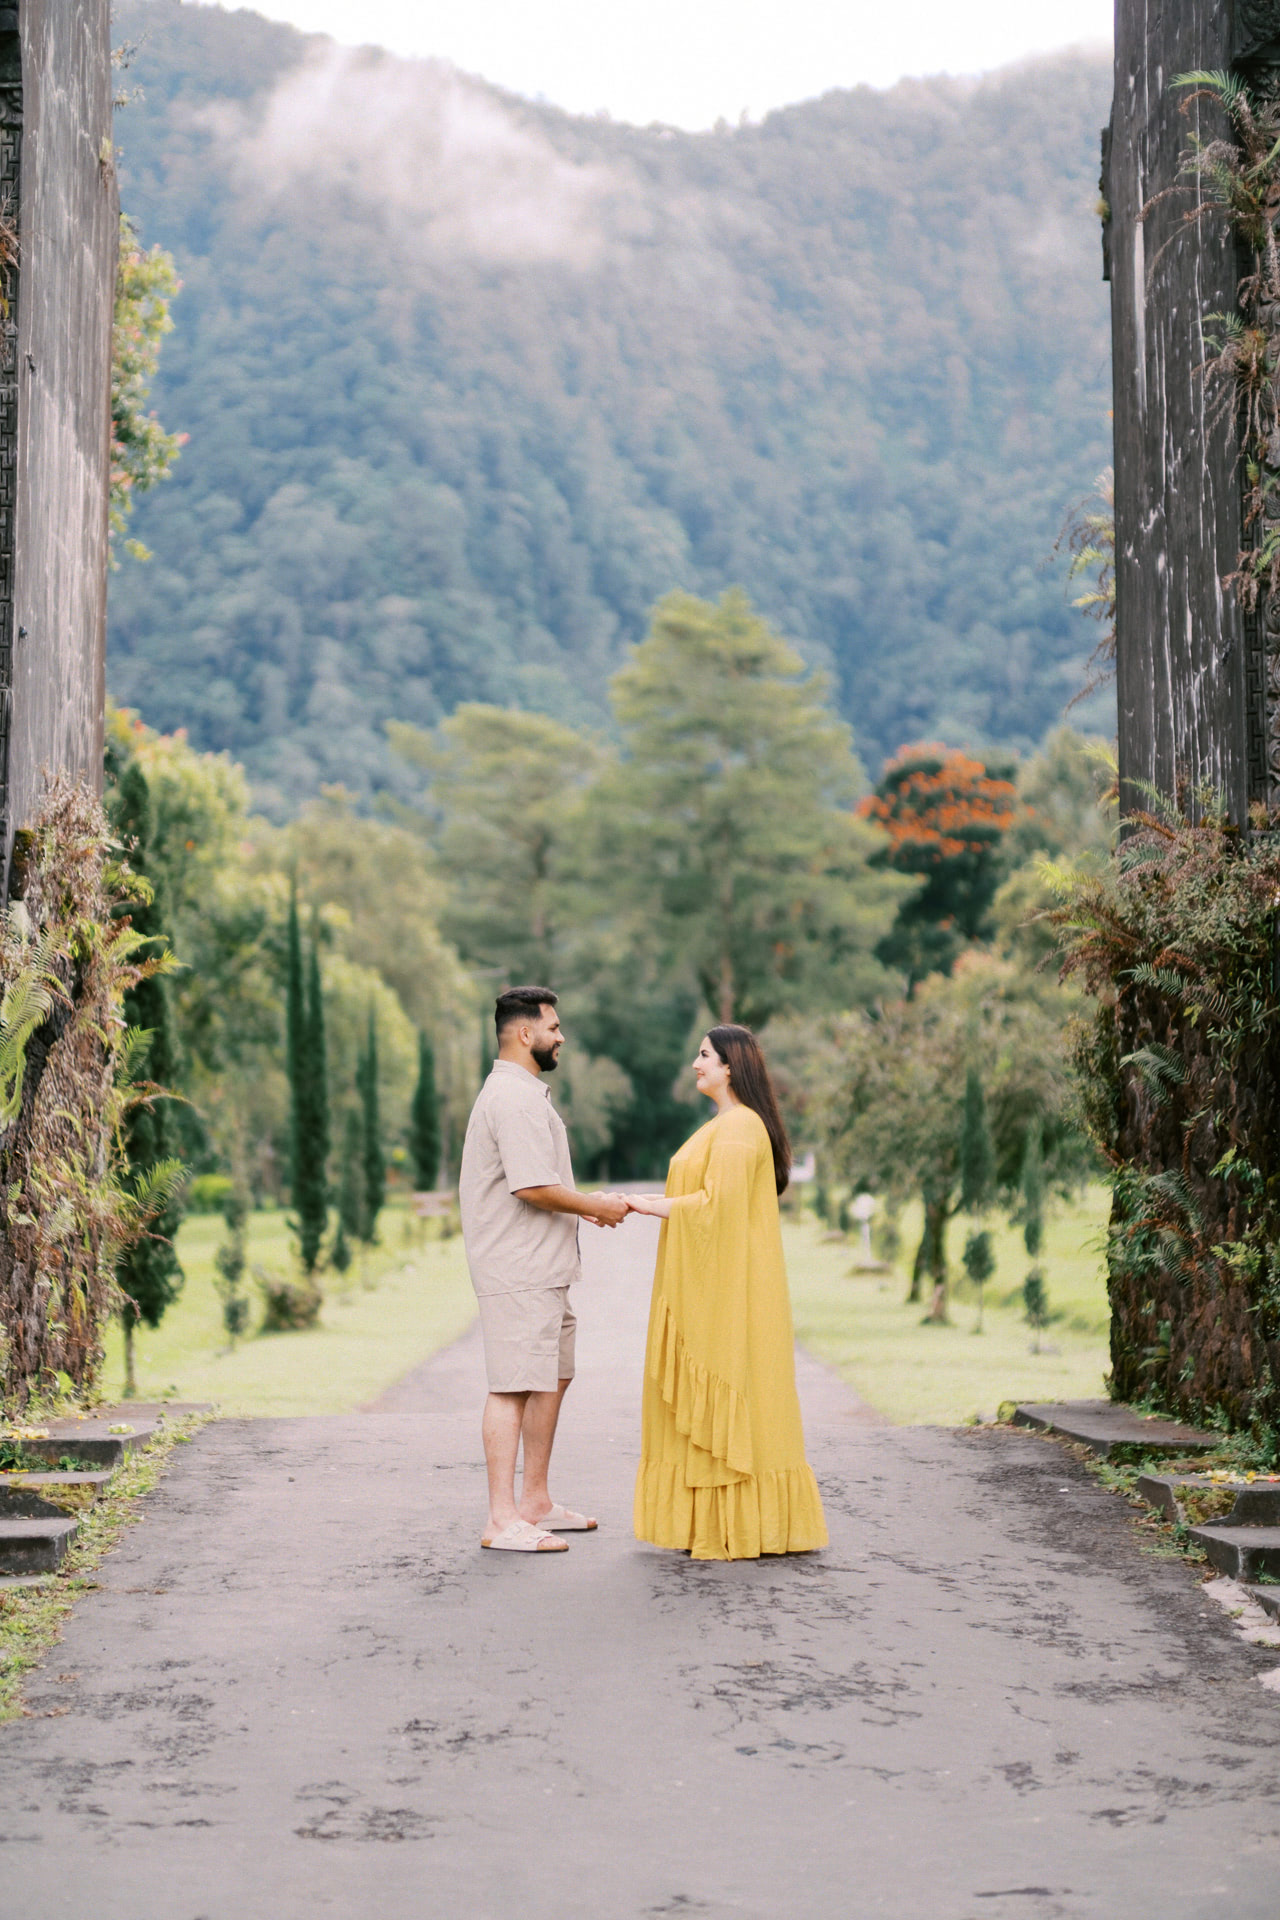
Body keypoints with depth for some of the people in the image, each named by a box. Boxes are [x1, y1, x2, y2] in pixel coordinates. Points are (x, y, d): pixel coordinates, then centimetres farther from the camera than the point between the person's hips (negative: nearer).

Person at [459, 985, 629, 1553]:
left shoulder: (522, 1094, 20)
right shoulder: (514, 1098, -16)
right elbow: (532, 1187, -23)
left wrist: (587, 1204, 15)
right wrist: (596, 1207, -10)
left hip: (541, 1270, 11)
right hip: (519, 1275, -11)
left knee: (553, 1378, 17)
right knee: (513, 1387, -11)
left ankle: (535, 1502, 26)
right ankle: (503, 1520, -10)